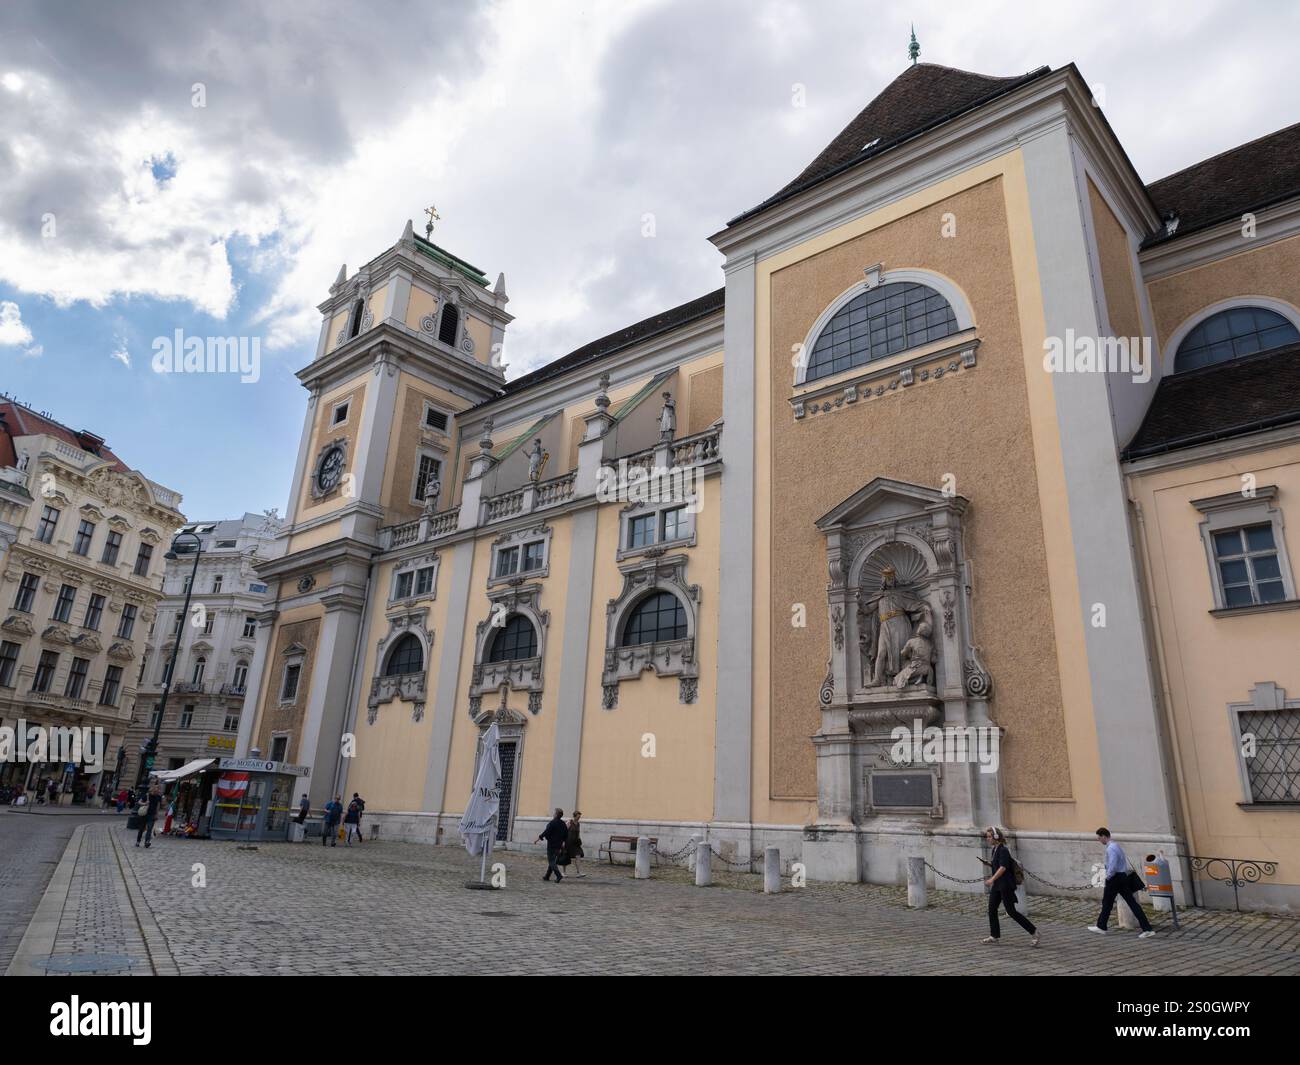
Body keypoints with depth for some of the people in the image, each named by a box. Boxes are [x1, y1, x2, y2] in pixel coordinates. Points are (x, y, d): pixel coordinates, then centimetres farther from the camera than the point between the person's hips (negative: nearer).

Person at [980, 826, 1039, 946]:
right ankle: (994, 935, 18)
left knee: (1011, 911, -4)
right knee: (992, 909, 8)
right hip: (997, 885, 9)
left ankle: (1033, 931, 8)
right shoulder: (994, 850, 10)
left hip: (1006, 885, -9)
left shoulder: (1003, 850, -18)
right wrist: (989, 864, 3)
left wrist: (992, 879, -35)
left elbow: (1003, 868, -28)